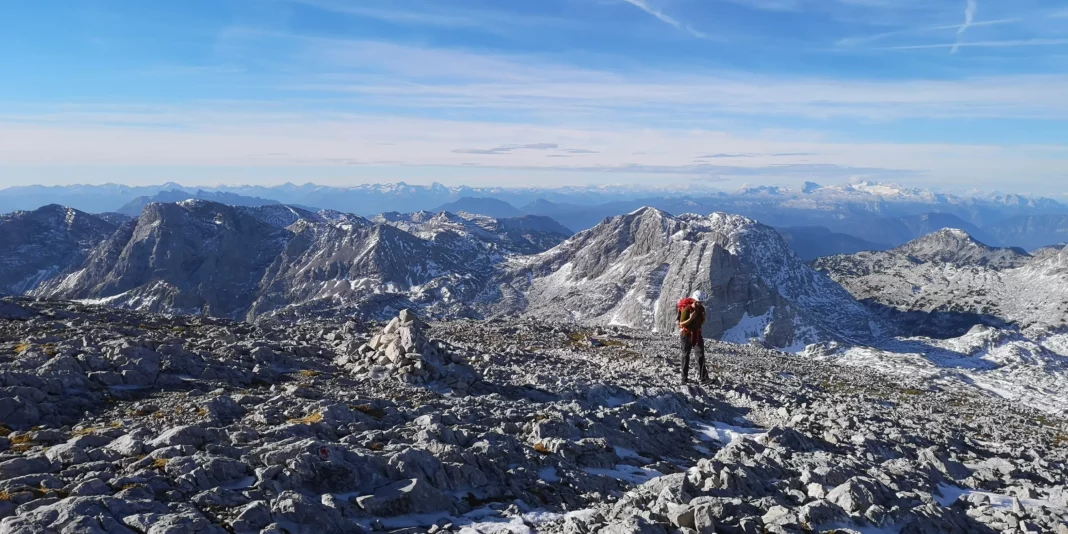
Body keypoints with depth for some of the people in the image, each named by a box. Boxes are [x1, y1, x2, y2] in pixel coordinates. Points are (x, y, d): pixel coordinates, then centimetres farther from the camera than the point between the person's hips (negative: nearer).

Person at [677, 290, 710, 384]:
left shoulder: (701, 309, 0)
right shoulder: (686, 309, -17)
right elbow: (681, 324, -16)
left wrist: (700, 327, -5)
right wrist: (690, 318, -29)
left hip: (697, 334, 5)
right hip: (687, 334, -5)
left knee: (701, 355, -2)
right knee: (686, 355, 3)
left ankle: (703, 377, -2)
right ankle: (684, 378, 9)